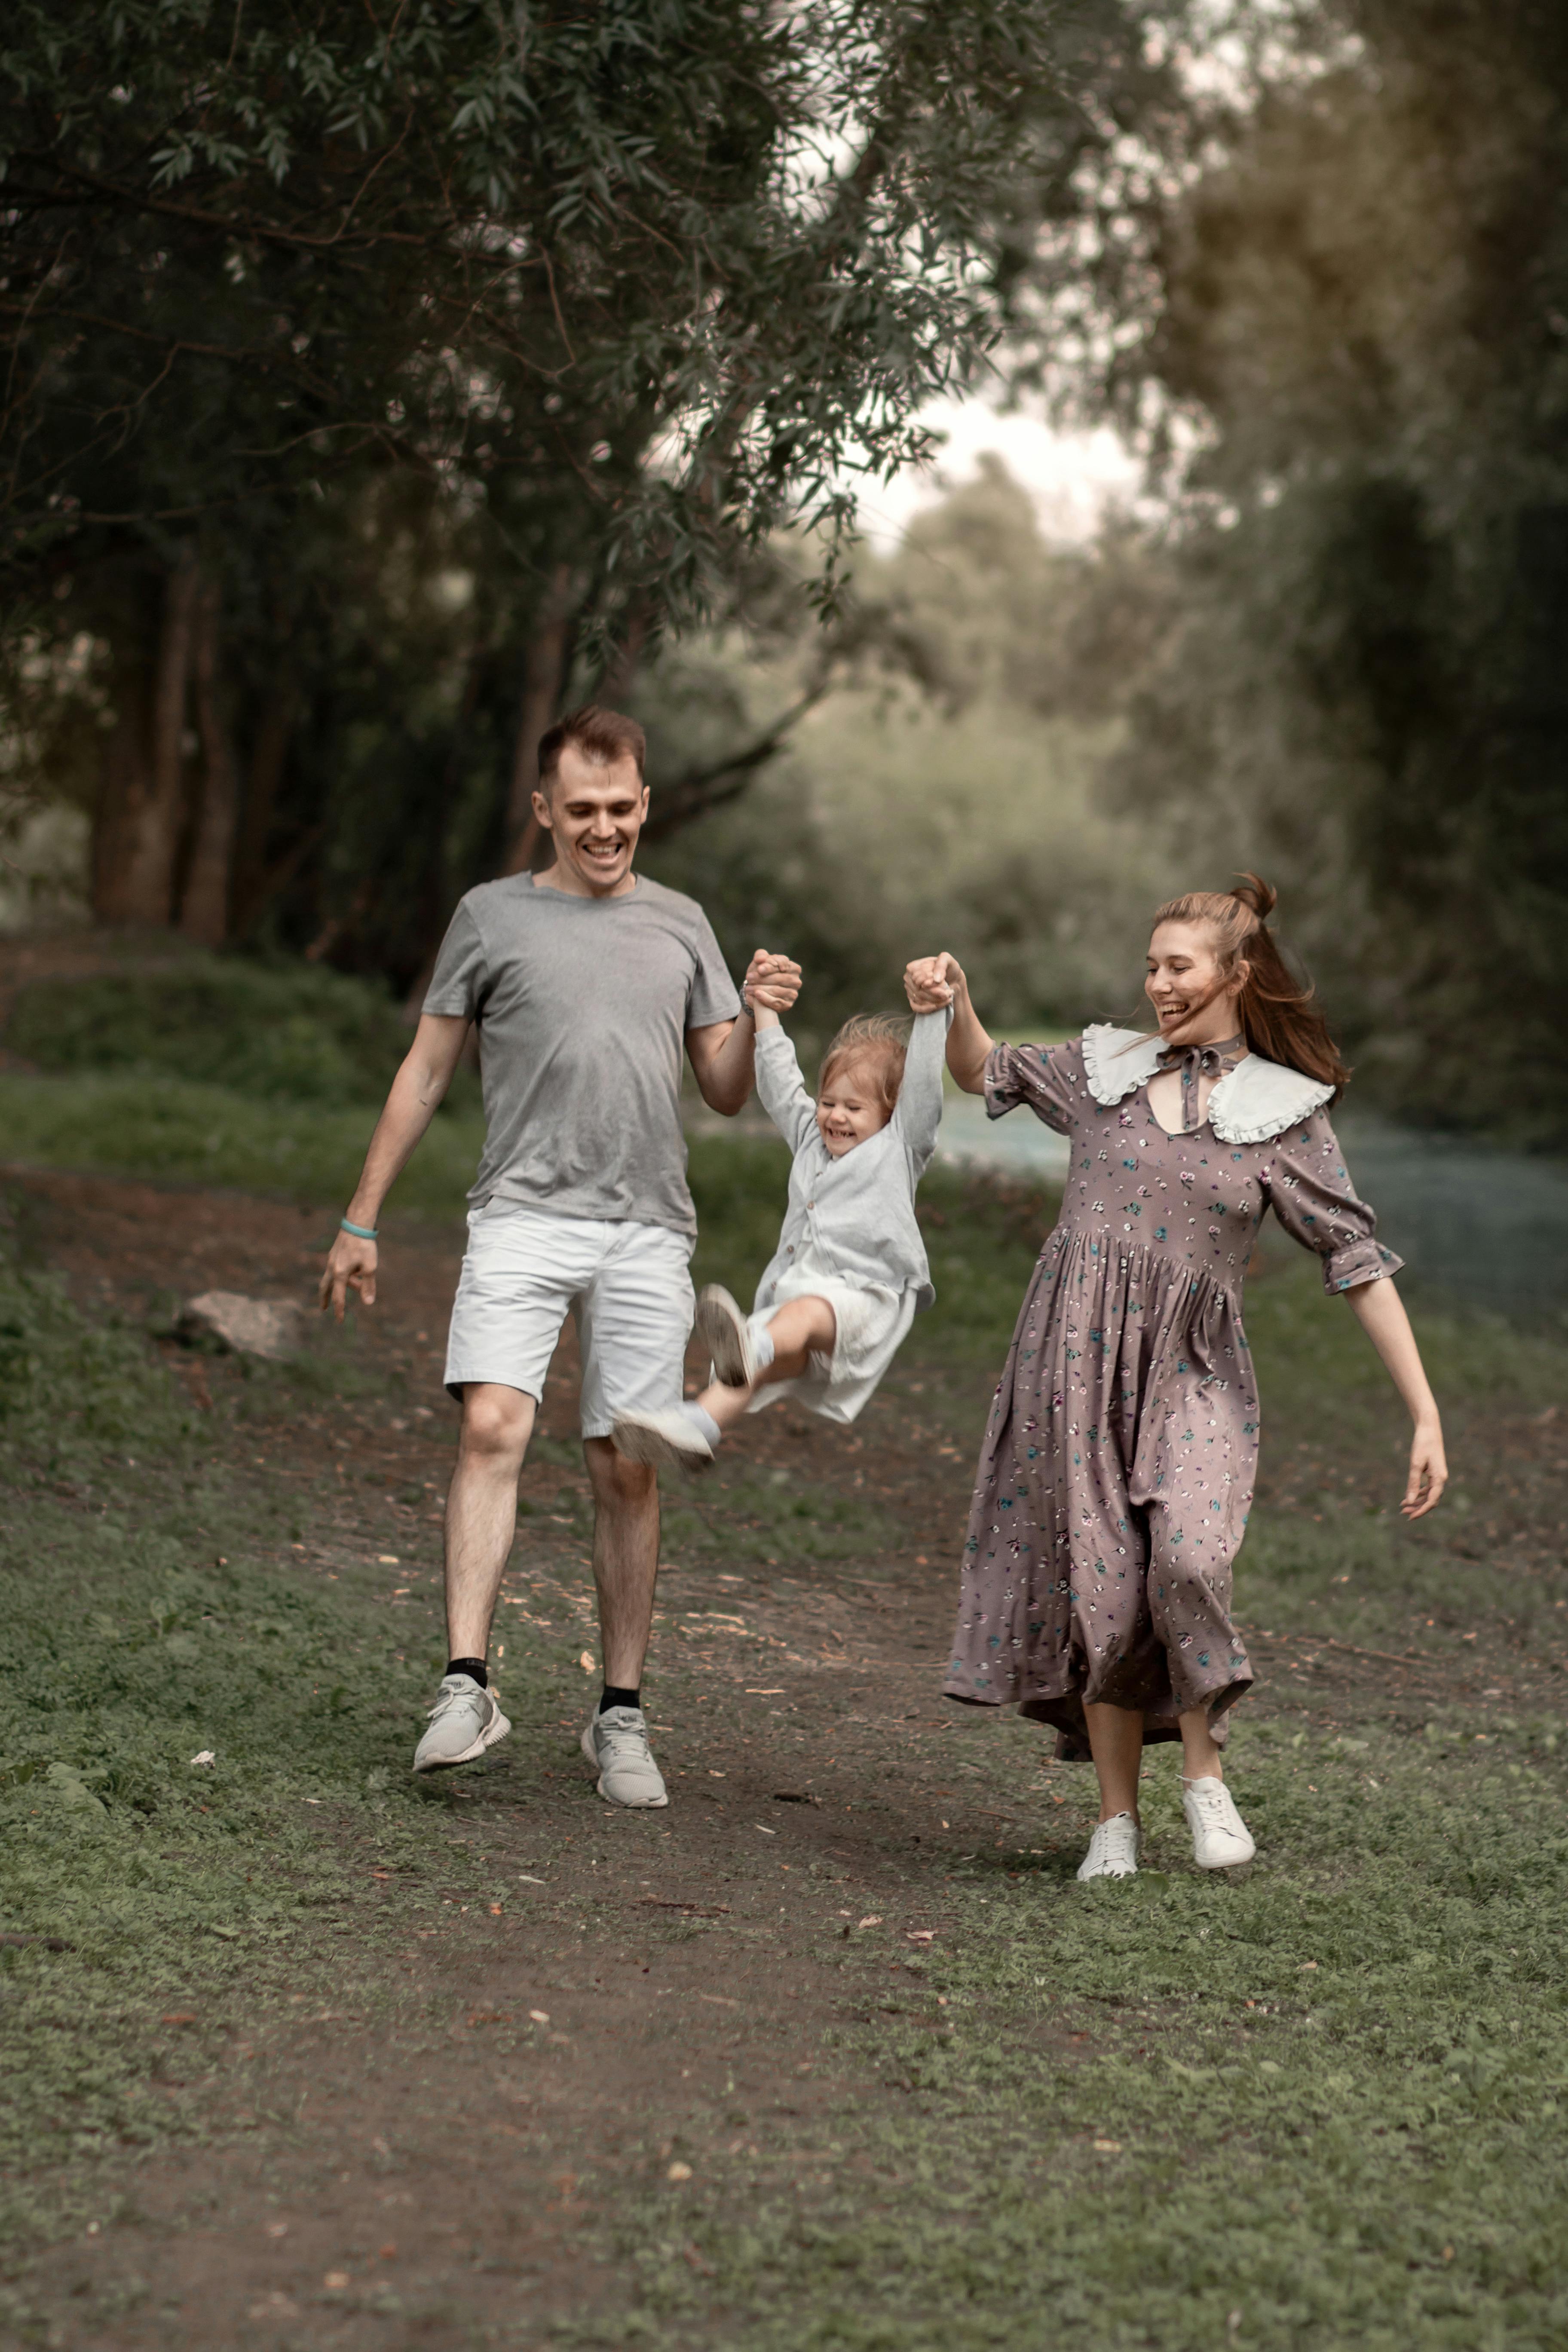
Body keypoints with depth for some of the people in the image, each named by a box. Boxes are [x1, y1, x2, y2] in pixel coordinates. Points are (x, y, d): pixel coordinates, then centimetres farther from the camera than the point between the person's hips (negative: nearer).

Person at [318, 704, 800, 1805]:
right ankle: (468, 1687, -21)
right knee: (493, 1426, -20)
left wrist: (764, 1020, -3)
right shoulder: (494, 916, 9)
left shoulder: (680, 924, 16)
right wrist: (361, 1222, 9)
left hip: (648, 1231, 2)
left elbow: (727, 1095, 17)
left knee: (628, 1470, 1)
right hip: (524, 1217, -2)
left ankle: (622, 1717, 8)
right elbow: (425, 1073, 12)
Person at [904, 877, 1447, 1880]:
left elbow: (1362, 1264, -1)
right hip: (1077, 1357, 2)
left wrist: (1427, 1416, -5)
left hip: (1193, 1375, -2)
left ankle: (1204, 1770, -2)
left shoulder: (1286, 1113, 1)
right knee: (1099, 1589, 0)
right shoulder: (1107, 1067, 9)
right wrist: (955, 1005, 4)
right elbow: (987, 1074, 26)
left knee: (1189, 1559, -24)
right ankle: (1118, 1817, 13)